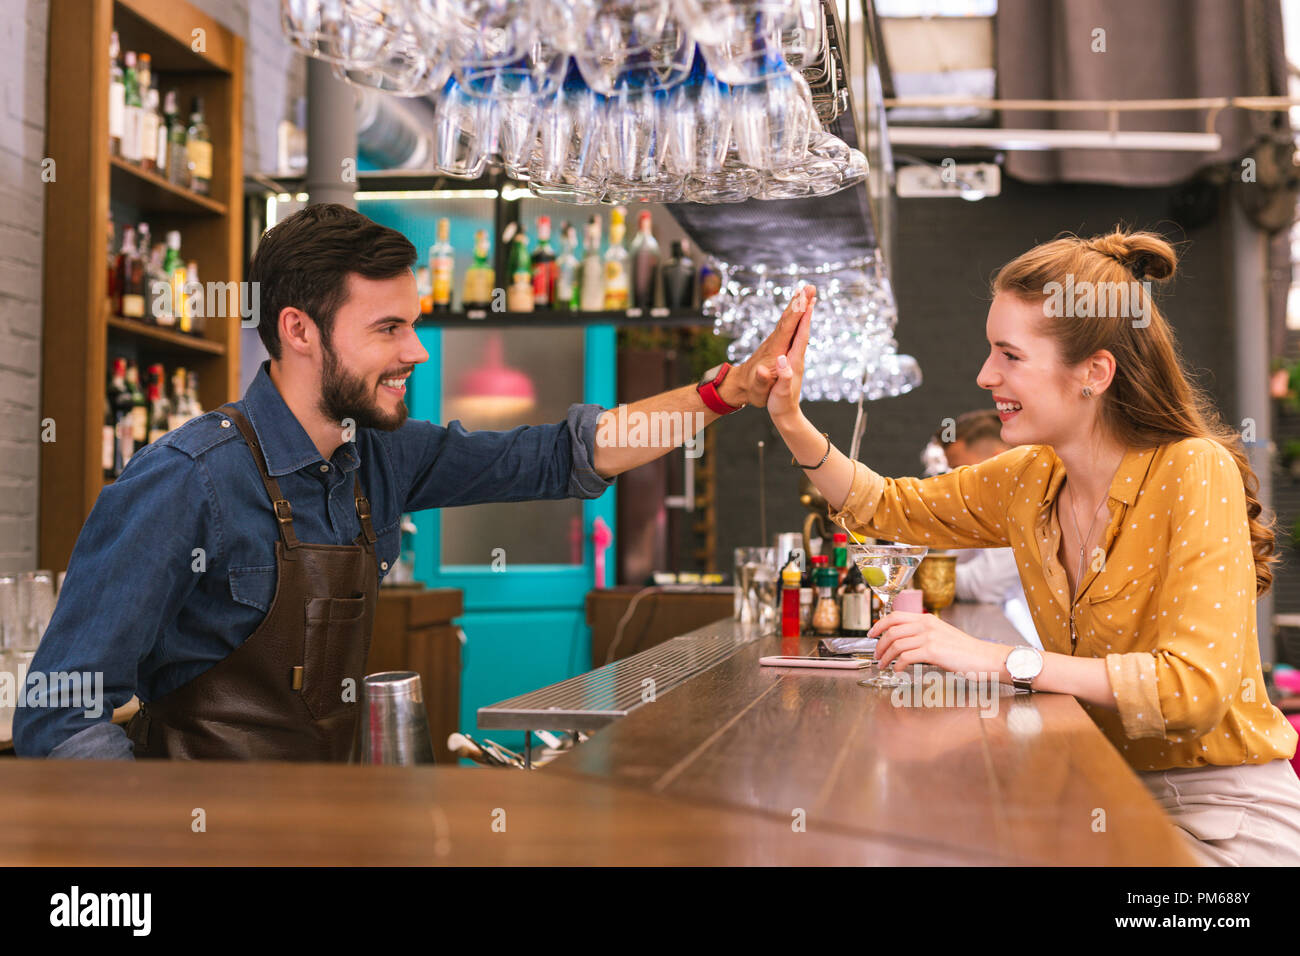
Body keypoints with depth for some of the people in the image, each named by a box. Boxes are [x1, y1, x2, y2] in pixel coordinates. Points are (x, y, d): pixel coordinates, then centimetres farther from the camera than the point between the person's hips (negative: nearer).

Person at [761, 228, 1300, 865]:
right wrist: (790, 420, -2)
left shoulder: (1194, 474, -20)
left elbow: (1195, 686, -29)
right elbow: (888, 508, 13)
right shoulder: (1028, 479, -1)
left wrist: (998, 660, -33)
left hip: (1225, 814, -5)